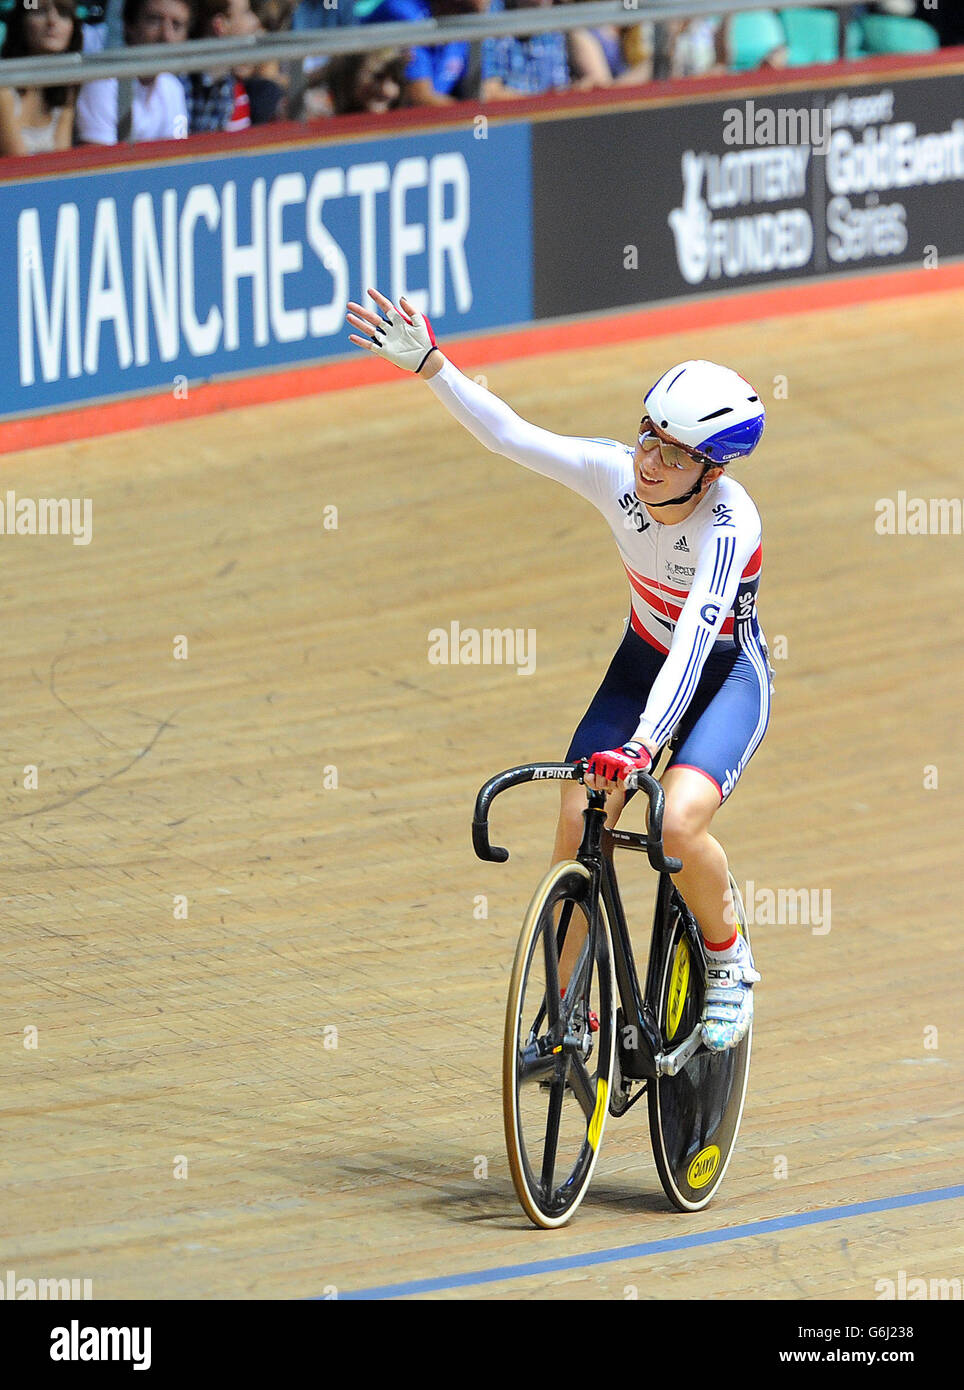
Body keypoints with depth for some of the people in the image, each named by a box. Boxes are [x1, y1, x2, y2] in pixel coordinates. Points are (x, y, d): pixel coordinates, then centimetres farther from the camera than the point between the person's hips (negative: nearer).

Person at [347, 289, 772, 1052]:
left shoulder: (729, 524, -34)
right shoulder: (616, 474, -20)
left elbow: (694, 638, -45)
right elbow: (508, 433, -18)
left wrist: (641, 745, -57)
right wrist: (428, 364, -29)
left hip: (727, 675, -5)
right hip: (643, 661, 5)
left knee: (679, 823, -29)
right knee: (577, 822, -13)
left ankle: (730, 962, 1)